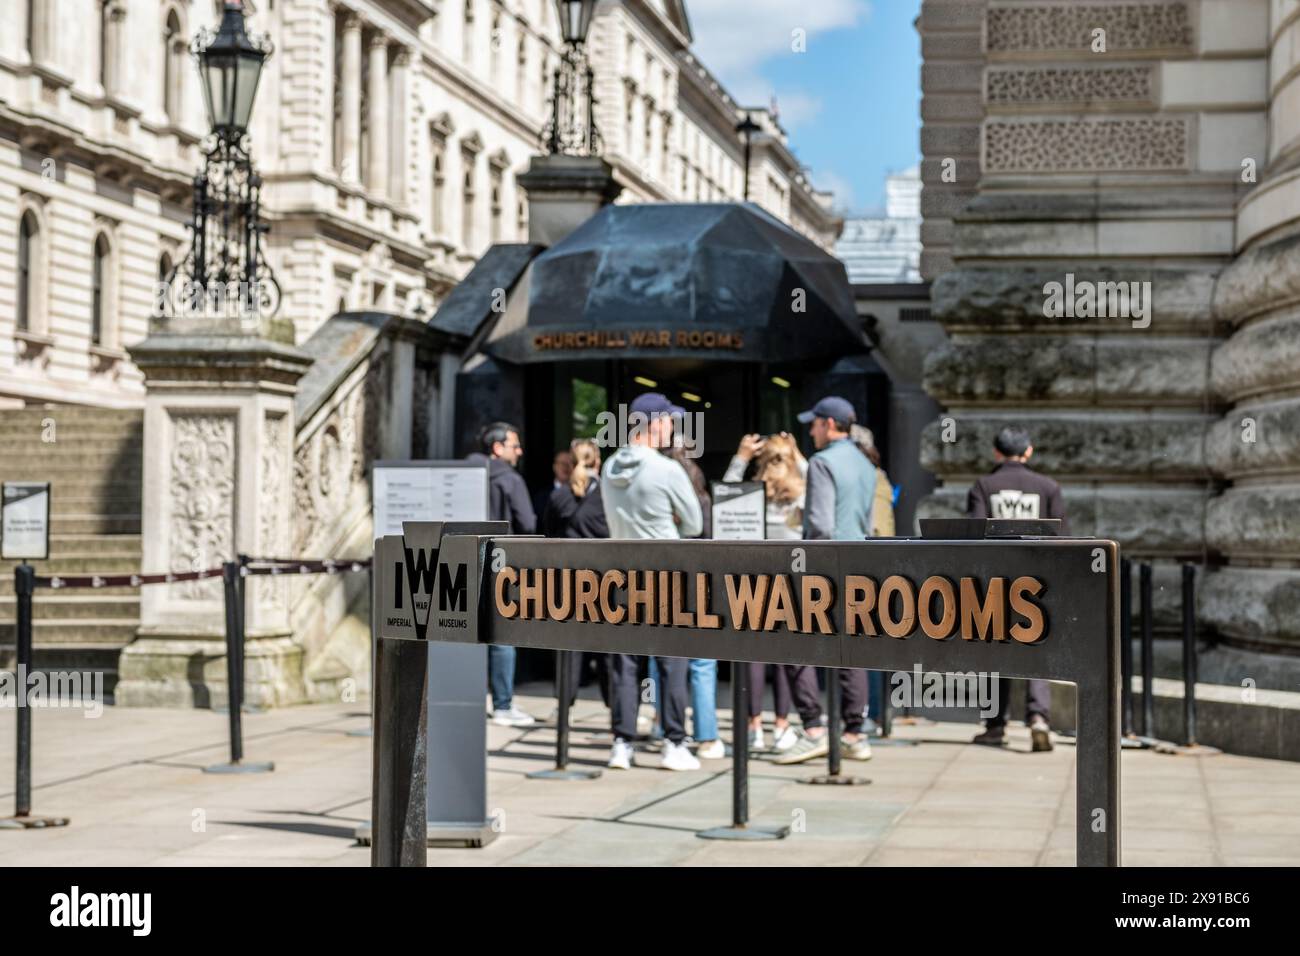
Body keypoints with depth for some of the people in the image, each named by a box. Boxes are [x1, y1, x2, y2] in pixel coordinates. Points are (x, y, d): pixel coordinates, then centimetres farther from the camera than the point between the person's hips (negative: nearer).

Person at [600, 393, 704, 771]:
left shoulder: (609, 469, 6)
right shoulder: (668, 471, -13)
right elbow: (694, 526, -4)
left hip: (622, 575, 5)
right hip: (664, 577, -5)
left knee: (623, 662, 7)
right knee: (672, 663, 1)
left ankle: (622, 743, 7)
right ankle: (675, 744, 2)